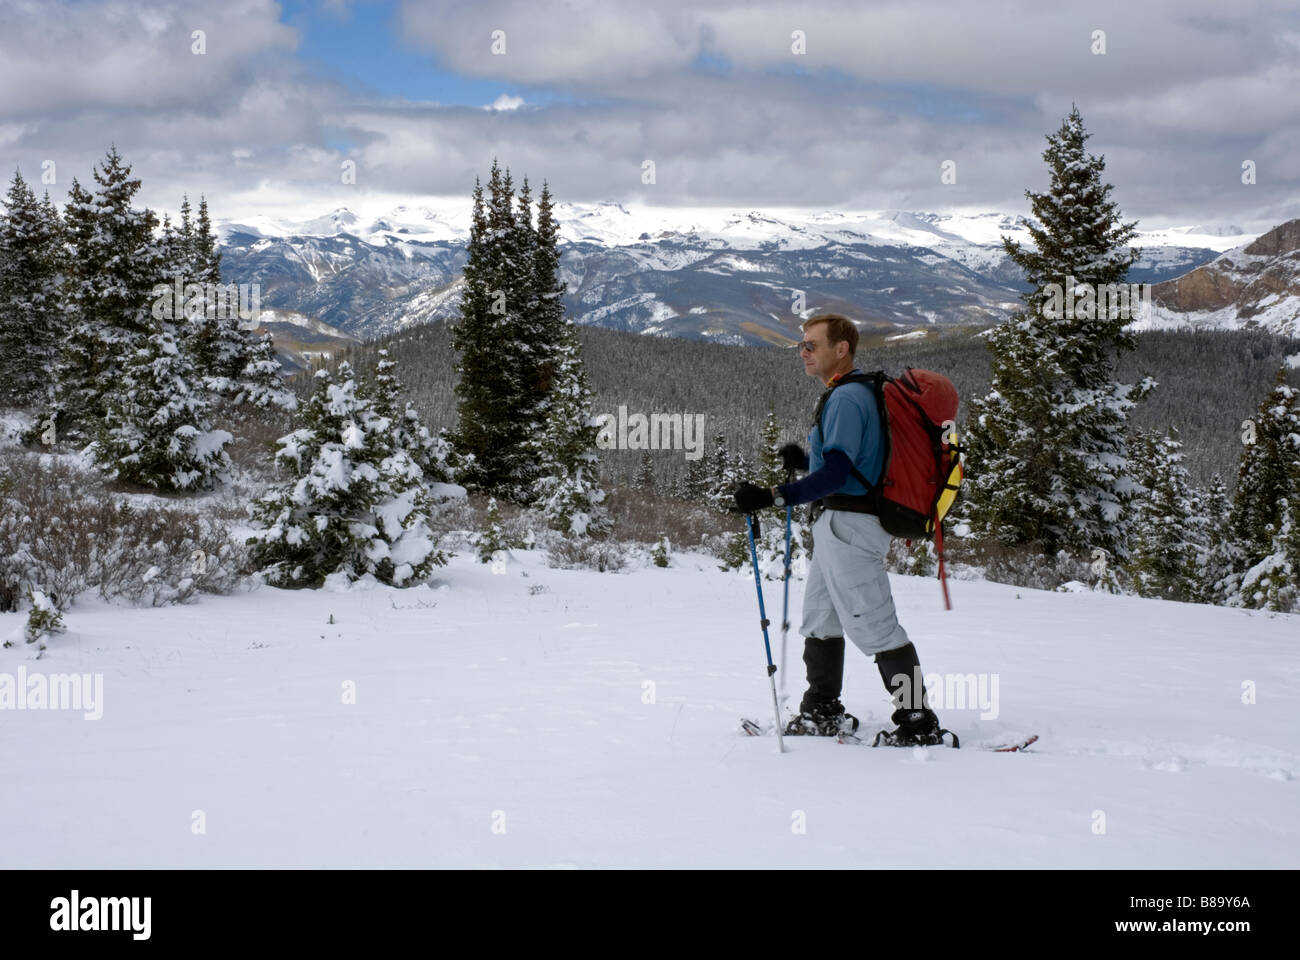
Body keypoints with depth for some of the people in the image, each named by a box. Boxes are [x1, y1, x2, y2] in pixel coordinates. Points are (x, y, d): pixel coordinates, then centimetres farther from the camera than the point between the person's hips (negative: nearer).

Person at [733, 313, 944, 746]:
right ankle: (821, 712, 29)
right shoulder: (853, 393, 16)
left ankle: (918, 722, -1)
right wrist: (804, 461, 12)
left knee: (873, 625, -7)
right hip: (837, 524, 11)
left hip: (848, 525, -11)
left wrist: (773, 496, -32)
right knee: (819, 618, 19)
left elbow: (837, 472, -27)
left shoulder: (847, 398, -17)